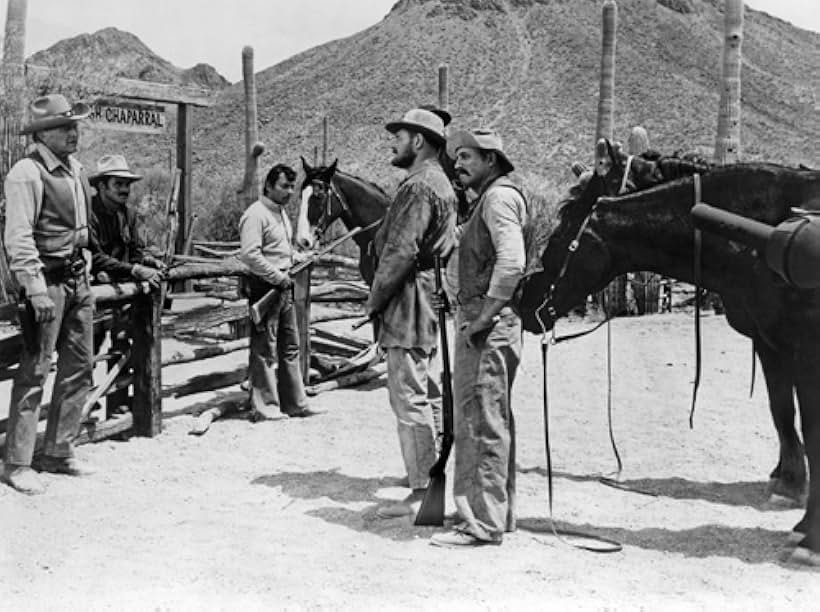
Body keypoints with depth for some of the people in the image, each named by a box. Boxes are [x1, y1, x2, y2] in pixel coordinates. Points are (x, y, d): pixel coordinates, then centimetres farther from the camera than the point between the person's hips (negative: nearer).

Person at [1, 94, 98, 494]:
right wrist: (36, 289, -23)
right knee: (35, 371, -5)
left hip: (77, 279, 9)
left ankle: (58, 452, 24)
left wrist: (85, 264, 15)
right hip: (47, 280, -9)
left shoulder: (74, 168, 12)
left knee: (79, 367, 12)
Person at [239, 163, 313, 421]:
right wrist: (278, 276, -22)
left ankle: (294, 403, 23)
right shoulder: (256, 214, -14)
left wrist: (297, 258, 13)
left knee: (290, 348, 14)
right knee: (264, 351, -4)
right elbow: (249, 254, -24)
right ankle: (264, 407, 3)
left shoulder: (281, 213, 17)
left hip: (283, 286, 10)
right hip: (264, 287, -10)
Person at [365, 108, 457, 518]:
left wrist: (375, 299, -13)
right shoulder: (440, 184, 19)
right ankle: (425, 475, 26)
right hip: (428, 302, 11)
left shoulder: (419, 186, -15)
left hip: (410, 305, -11)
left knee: (409, 399, -7)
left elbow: (400, 252, -21)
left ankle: (423, 492, -3)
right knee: (414, 396, 18)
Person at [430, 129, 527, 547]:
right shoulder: (487, 200, 21)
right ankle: (498, 512, 26)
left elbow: (511, 264, -24)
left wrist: (484, 318, -20)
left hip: (489, 325, -11)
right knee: (492, 421, 16)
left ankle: (484, 523, -1)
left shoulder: (499, 196, -11)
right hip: (474, 320, 11)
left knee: (484, 422, -6)